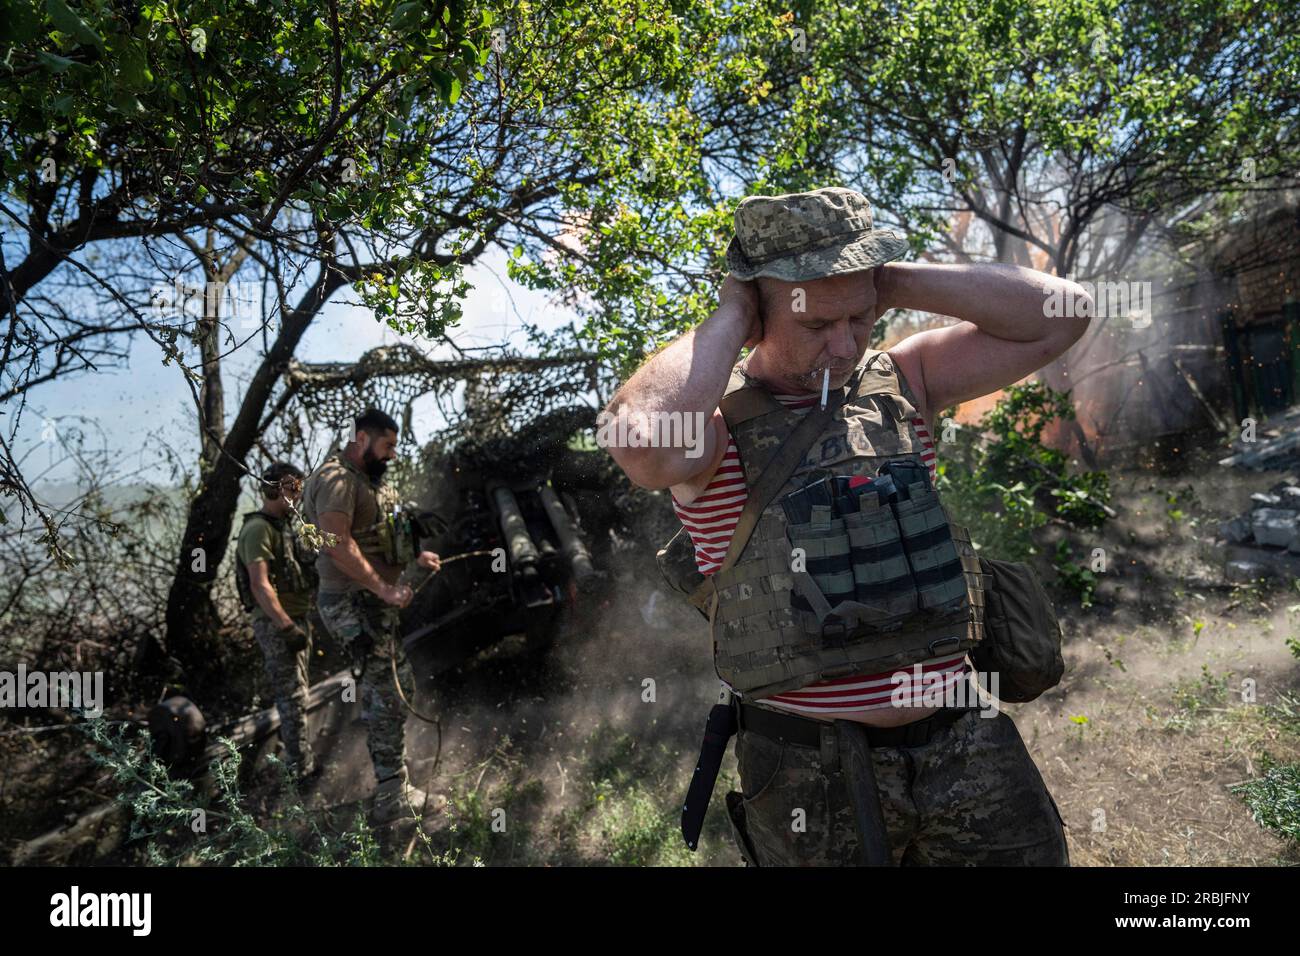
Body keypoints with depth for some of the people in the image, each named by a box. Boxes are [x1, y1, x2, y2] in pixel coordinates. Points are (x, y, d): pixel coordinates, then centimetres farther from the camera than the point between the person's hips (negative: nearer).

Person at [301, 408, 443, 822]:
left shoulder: (366, 479, 16)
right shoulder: (337, 479, -15)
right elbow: (338, 544, -26)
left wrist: (415, 556, 12)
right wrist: (385, 588, -25)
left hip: (373, 603, 11)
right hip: (354, 605, -11)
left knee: (395, 684, 17)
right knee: (387, 696, -7)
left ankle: (392, 787, 29)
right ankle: (393, 797, 2)